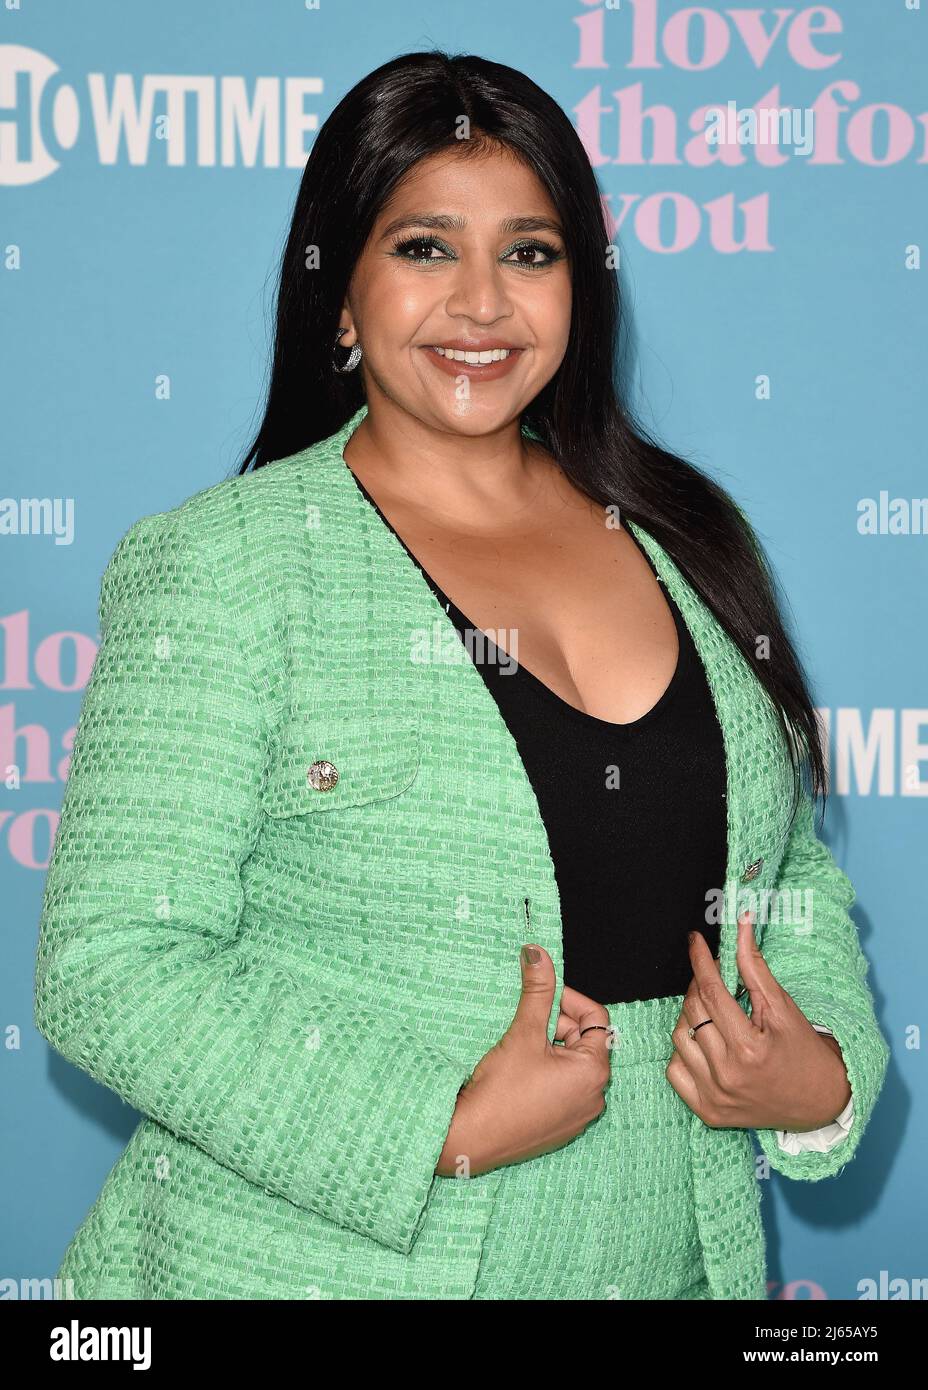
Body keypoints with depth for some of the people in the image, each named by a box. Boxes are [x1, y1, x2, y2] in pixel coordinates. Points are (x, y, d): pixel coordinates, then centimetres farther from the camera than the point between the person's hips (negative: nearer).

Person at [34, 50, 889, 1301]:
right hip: (317, 1264, -4)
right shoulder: (219, 566, -11)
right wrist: (446, 1130, -22)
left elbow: (788, 866, 13)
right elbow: (108, 968, -15)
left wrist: (825, 1074, -5)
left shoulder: (682, 539, 5)